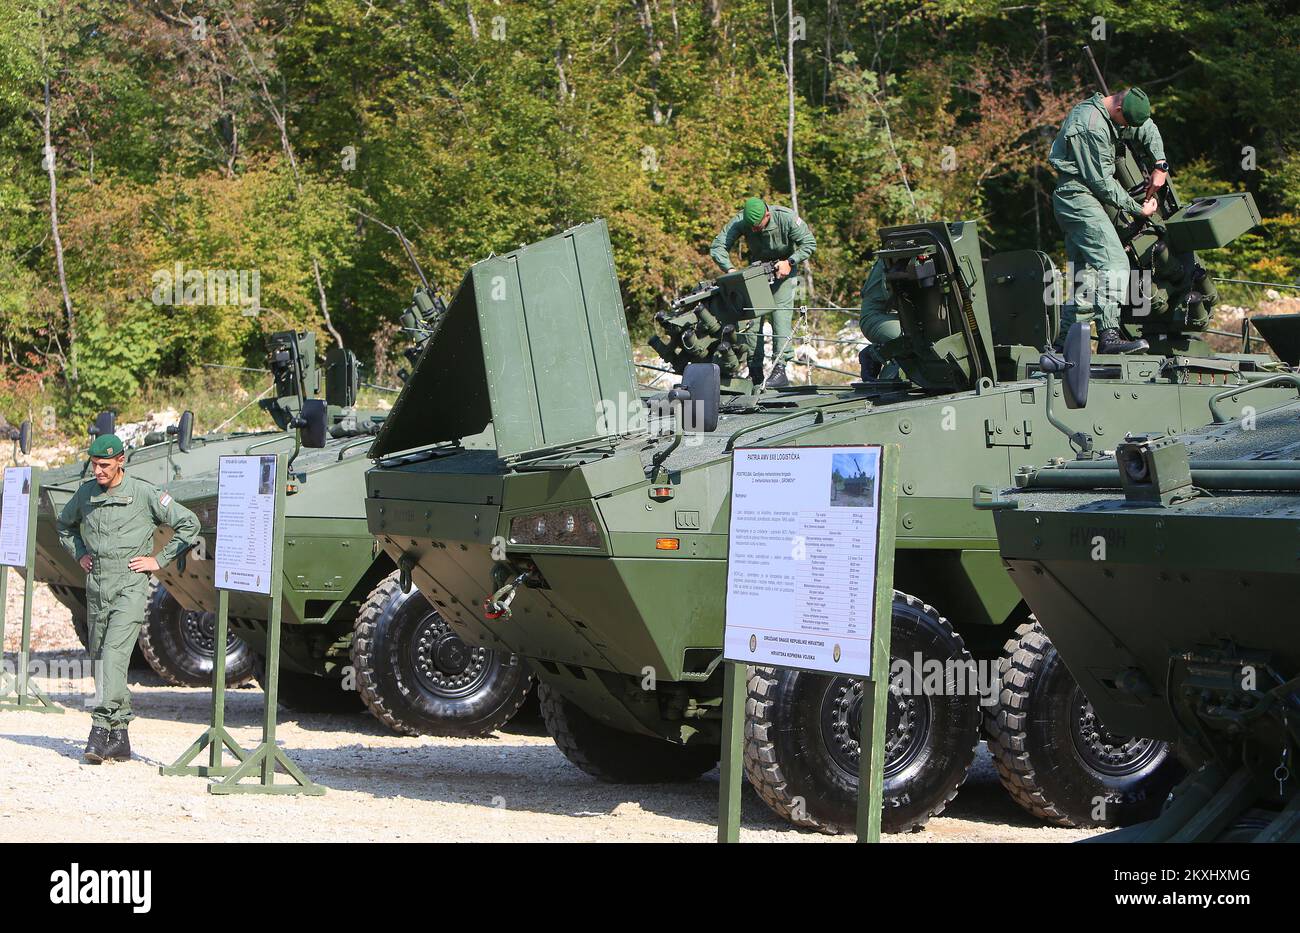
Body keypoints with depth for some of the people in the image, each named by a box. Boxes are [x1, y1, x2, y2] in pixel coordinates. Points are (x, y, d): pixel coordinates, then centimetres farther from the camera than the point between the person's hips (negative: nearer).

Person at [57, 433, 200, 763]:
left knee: (114, 653, -20)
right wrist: (79, 554, 15)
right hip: (96, 587, 6)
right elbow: (65, 524, 30)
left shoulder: (144, 493, -6)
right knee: (100, 658, 7)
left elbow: (189, 523, -1)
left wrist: (159, 560, -3)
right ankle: (120, 739, 14)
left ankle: (102, 726, -24)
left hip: (130, 588, -5)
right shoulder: (85, 493, 8)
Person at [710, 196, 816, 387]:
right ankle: (755, 372, 2)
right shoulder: (740, 221, -22)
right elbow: (717, 246, -22)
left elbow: (809, 243, -16)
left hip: (783, 269, -3)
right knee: (751, 316, -5)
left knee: (780, 314, -18)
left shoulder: (786, 218, -27)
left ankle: (780, 369, -20)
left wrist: (790, 262, -27)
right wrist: (730, 269, -37)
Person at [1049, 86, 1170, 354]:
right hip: (1079, 197, -10)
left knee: (1087, 270, 9)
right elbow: (1101, 181, -17)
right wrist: (1137, 209, -8)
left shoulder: (1114, 113, 10)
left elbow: (1148, 130, 28)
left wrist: (1160, 165, 14)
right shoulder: (1091, 126, -20)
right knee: (1114, 263, -19)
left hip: (1075, 200, 10)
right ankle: (1109, 335, -26)